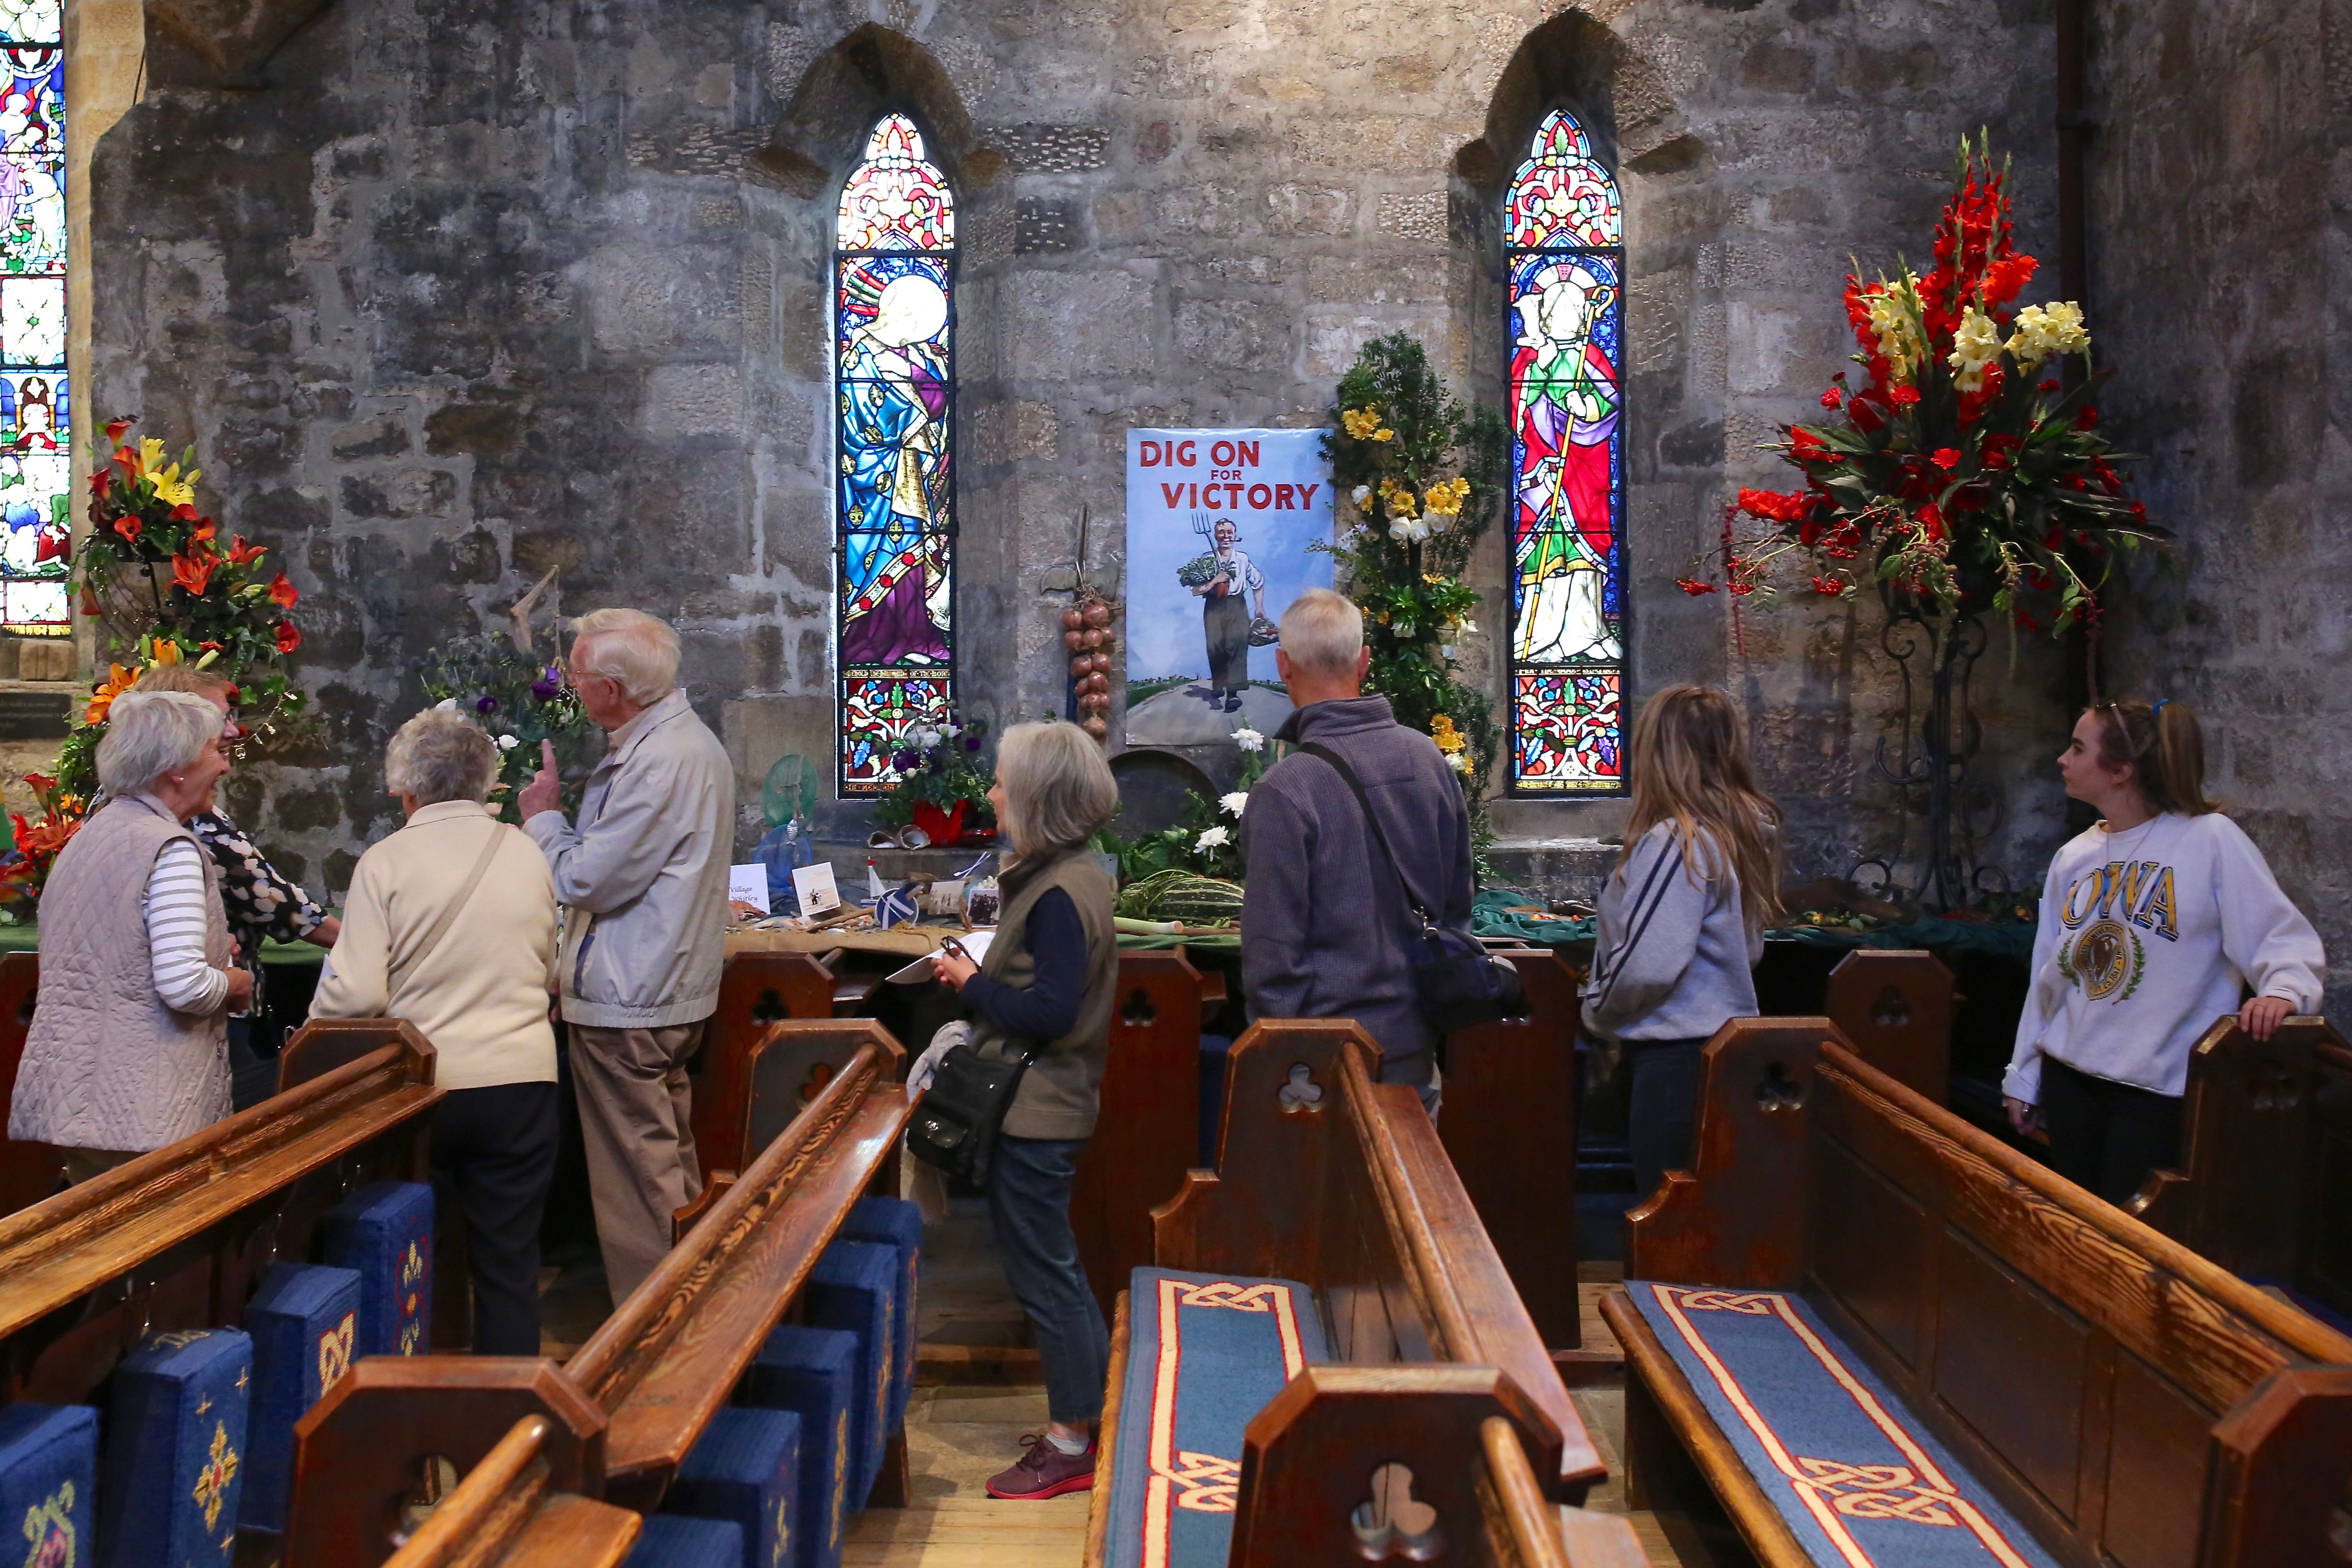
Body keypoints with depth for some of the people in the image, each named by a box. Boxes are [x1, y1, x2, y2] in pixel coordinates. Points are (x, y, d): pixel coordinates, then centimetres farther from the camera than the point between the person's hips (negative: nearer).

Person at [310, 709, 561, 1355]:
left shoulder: (386, 861, -8)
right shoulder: (527, 854, 3)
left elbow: (357, 993, -14)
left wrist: (312, 1034, 5)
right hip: (522, 1080, 2)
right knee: (511, 1263, 9)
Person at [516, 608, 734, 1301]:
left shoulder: (660, 763, -25)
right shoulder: (688, 739, 10)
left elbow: (585, 880, -21)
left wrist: (544, 816, -5)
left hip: (626, 1008, -11)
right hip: (669, 992, 11)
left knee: (636, 1180, -2)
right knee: (671, 1162, 21)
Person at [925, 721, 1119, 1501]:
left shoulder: (1059, 894, -22)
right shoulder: (1072, 874, 9)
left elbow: (1051, 1011, -26)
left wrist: (972, 982, -15)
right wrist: (982, 978, 3)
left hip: (1035, 1113, -10)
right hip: (1042, 1104, 10)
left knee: (1042, 1270, 1)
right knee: (1055, 1263, 19)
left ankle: (1069, 1446, 13)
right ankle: (1098, 1412, 31)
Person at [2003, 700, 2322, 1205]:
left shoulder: (2212, 840, -10)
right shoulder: (2072, 858, 8)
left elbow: (2283, 936, -11)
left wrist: (2284, 990, -33)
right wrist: (2024, 1076, 15)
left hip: (2159, 1085, -5)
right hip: (2068, 1073, 6)